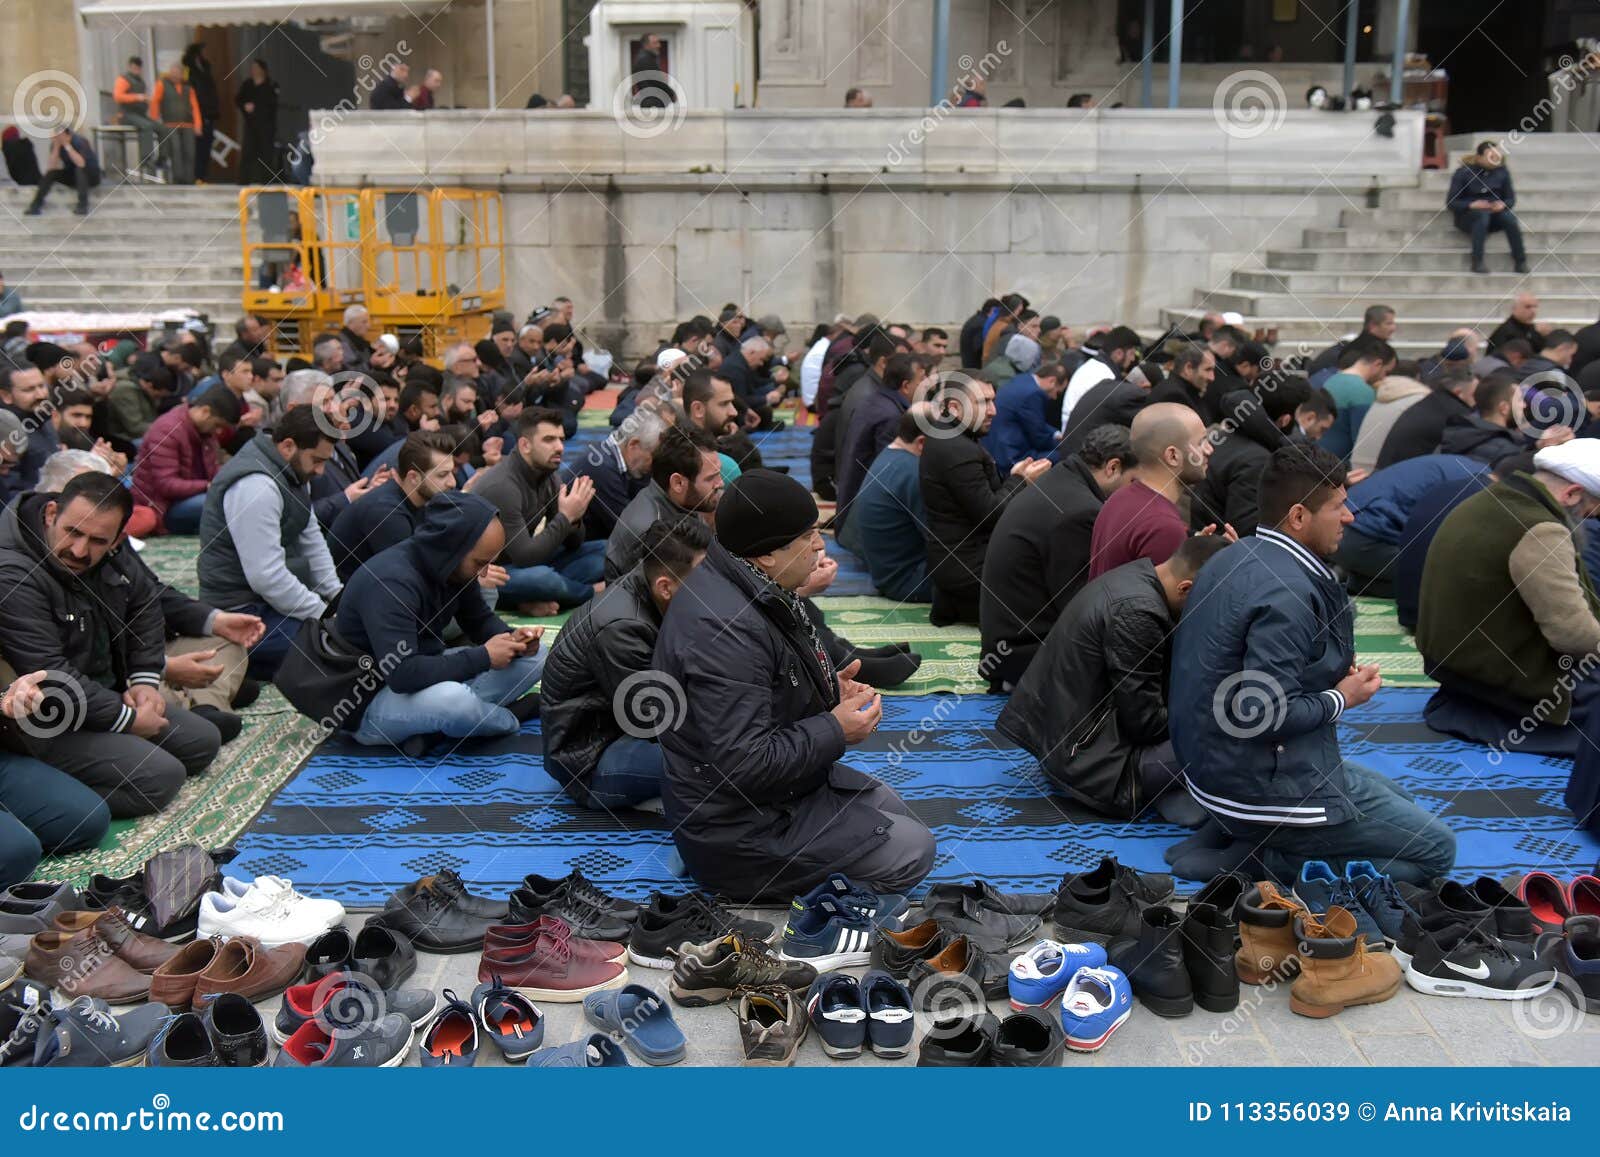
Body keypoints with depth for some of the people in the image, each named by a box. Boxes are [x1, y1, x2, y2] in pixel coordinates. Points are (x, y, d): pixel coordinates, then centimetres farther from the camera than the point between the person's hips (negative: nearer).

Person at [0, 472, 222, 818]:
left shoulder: (111, 557, -4)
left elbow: (146, 597, 16)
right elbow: (50, 678, -30)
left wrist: (146, 679, 3)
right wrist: (127, 719, -20)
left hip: (106, 696, 9)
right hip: (45, 725, -9)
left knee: (203, 742, 13)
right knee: (160, 777, -21)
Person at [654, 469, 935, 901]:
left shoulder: (757, 589, 1)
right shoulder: (724, 629, -33)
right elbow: (745, 765, -33)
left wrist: (830, 687, 1)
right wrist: (836, 731, -22)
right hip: (743, 829, -11)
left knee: (891, 809, 23)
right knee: (911, 851, -5)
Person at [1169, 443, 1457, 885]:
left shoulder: (1233, 559, 5)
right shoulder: (1287, 592, -25)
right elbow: (1263, 714, -29)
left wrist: (1334, 673, 6)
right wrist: (1341, 698, -12)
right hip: (1263, 789, -9)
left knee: (1395, 797, 28)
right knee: (1437, 851, 3)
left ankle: (1230, 838, 9)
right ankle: (1259, 860, -8)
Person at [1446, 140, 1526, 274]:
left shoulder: (1502, 171, 4)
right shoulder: (1463, 172, -6)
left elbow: (1511, 199, 8)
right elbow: (1451, 203, -7)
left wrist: (1503, 204, -16)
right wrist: (1471, 205, -25)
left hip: (1494, 213, 3)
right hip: (1468, 215, -3)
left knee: (1509, 217, -30)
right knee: (1482, 215, -37)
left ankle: (1521, 262, -28)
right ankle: (1477, 262, -41)